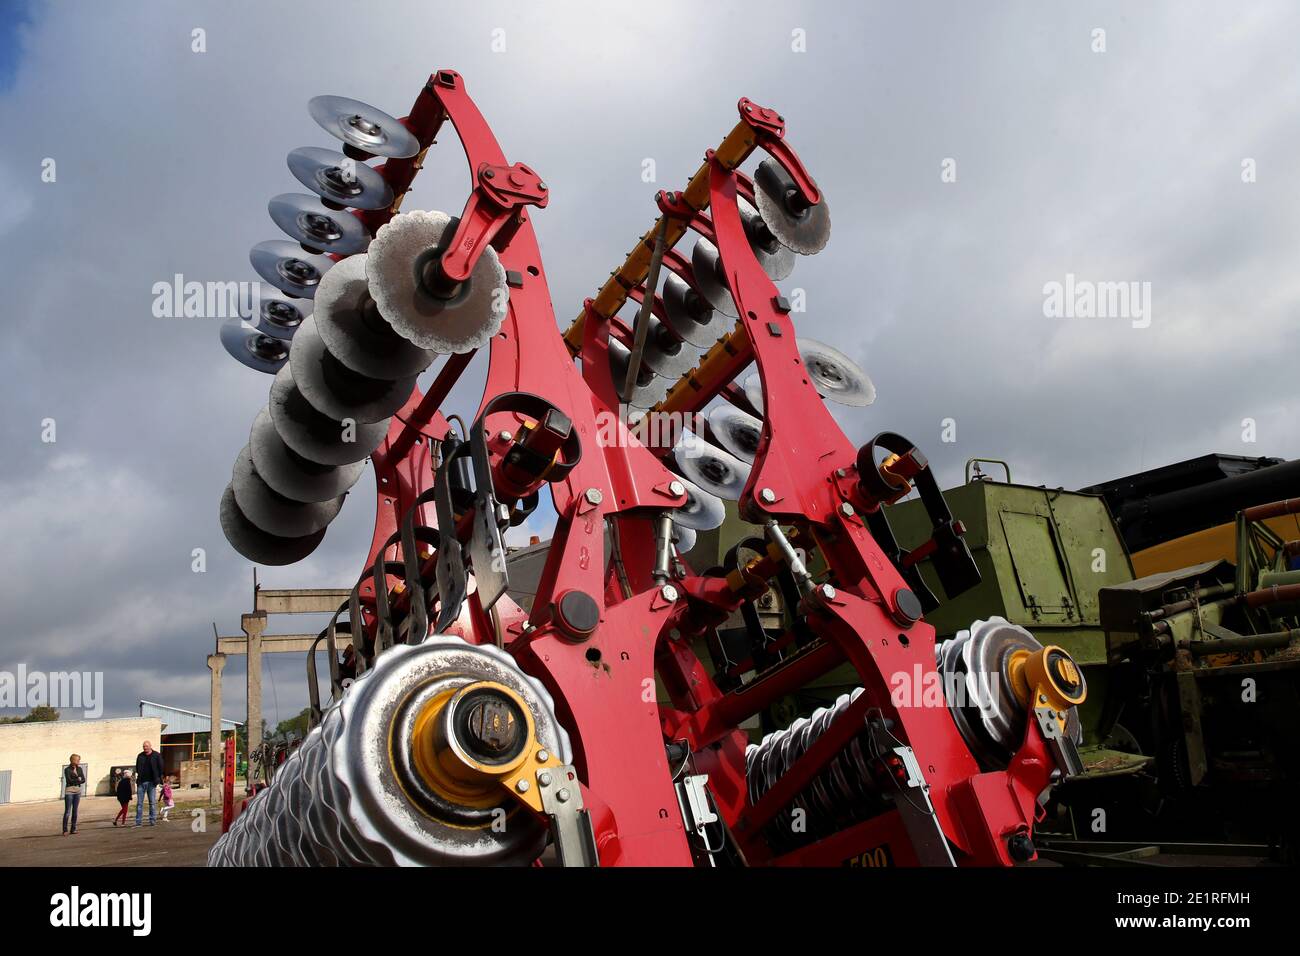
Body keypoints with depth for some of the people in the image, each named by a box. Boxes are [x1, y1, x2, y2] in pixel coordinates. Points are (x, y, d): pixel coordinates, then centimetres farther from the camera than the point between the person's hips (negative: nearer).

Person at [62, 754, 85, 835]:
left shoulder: (79, 769, 10)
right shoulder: (67, 769, -5)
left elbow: (83, 780, 4)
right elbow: (69, 780, -15)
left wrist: (74, 781, -10)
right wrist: (78, 780, -5)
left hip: (78, 791, 5)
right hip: (69, 791, -5)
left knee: (75, 810, 7)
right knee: (67, 811, -7)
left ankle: (73, 829, 12)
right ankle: (65, 830, -3)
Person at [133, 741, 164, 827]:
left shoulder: (157, 755, 2)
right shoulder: (140, 756, 11)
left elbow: (160, 768, 3)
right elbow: (137, 768, 19)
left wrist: (159, 779, -2)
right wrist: (139, 777, 7)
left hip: (151, 782, -3)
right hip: (141, 782, 3)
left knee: (152, 802, 2)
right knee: (139, 803, 1)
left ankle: (152, 820, 8)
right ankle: (138, 822, 3)